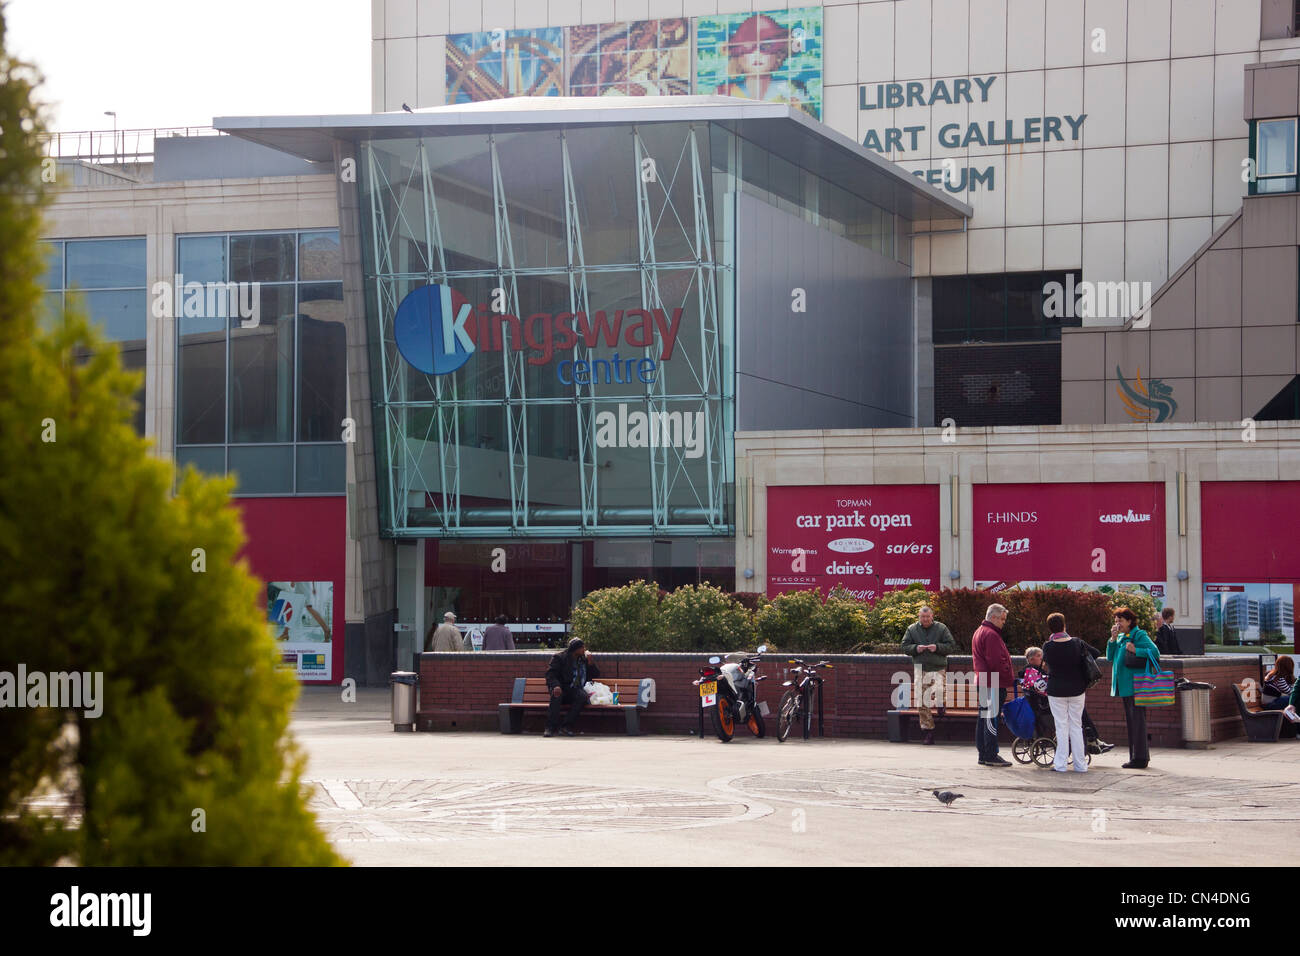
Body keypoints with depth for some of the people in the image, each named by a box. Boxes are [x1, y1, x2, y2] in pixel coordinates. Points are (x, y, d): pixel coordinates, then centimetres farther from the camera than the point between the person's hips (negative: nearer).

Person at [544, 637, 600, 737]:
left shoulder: (584, 659, 19)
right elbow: (550, 674, -5)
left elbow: (596, 674, 18)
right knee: (556, 695, -36)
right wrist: (556, 685, -26)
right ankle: (550, 728, -38)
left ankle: (567, 727, -31)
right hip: (562, 688, -3)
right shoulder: (559, 657, 5)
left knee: (583, 696, -31)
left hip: (575, 690, 3)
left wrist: (590, 661, 3)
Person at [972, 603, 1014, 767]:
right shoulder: (991, 635, -16)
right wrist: (1010, 678, -9)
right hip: (994, 684, -11)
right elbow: (997, 662, -21)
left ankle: (983, 755, 17)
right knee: (992, 719, -8)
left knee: (983, 719, 12)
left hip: (983, 682, 11)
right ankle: (991, 756, -7)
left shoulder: (979, 632, 19)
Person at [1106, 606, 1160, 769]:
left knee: (1137, 720, -8)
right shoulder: (1121, 637, 18)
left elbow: (1155, 652, -16)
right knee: (1130, 721, 11)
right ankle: (1135, 756, 17)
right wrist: (1113, 639, 2)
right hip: (1125, 686, 9)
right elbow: (1110, 657, 12)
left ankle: (1140, 758, -6)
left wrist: (1135, 650, -25)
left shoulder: (1139, 635, -7)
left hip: (1136, 685, -9)